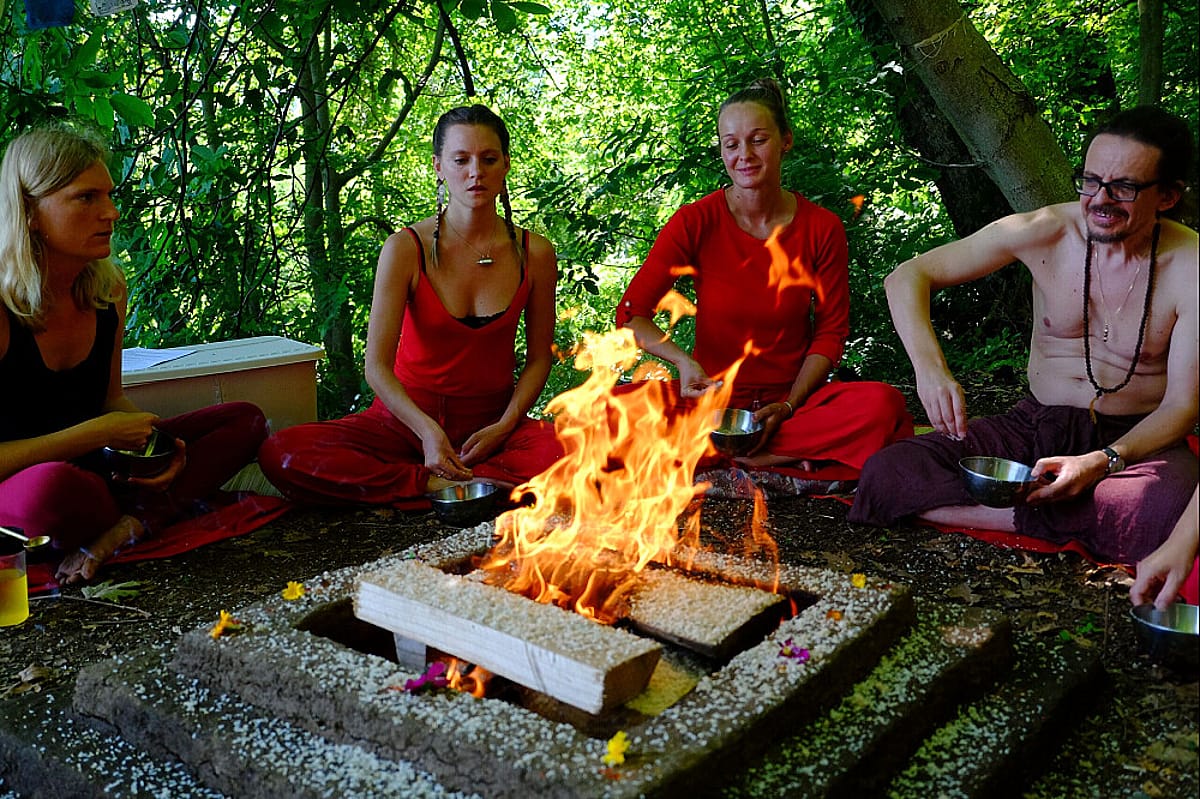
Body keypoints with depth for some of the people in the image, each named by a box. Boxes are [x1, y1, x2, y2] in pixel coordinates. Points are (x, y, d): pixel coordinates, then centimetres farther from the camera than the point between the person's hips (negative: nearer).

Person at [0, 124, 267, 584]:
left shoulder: (108, 287, 0)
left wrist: (146, 436, -9)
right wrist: (99, 432, -22)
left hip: (92, 465, 8)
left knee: (245, 421, -1)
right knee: (53, 486, -44)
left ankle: (118, 532, -21)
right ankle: (160, 511, -11)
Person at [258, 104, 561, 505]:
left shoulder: (535, 253, -2)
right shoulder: (406, 249, -9)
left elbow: (539, 358, 6)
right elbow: (377, 366, -13)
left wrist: (504, 427, -9)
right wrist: (427, 430, -29)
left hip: (492, 423, 1)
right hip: (405, 419, 0)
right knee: (280, 454, -26)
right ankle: (437, 483, -23)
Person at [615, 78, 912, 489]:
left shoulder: (822, 228, -1)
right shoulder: (696, 221, -5)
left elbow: (830, 332, 3)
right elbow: (632, 313, -6)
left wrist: (789, 405, -11)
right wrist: (684, 361, -25)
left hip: (794, 396, 1)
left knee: (882, 404, -30)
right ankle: (789, 457, -23)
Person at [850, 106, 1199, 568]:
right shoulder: (1045, 231, -6)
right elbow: (907, 277, -6)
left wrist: (1100, 462, -28)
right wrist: (929, 367, -26)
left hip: (1138, 440, -2)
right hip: (1036, 426, 2)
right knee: (886, 473, -21)